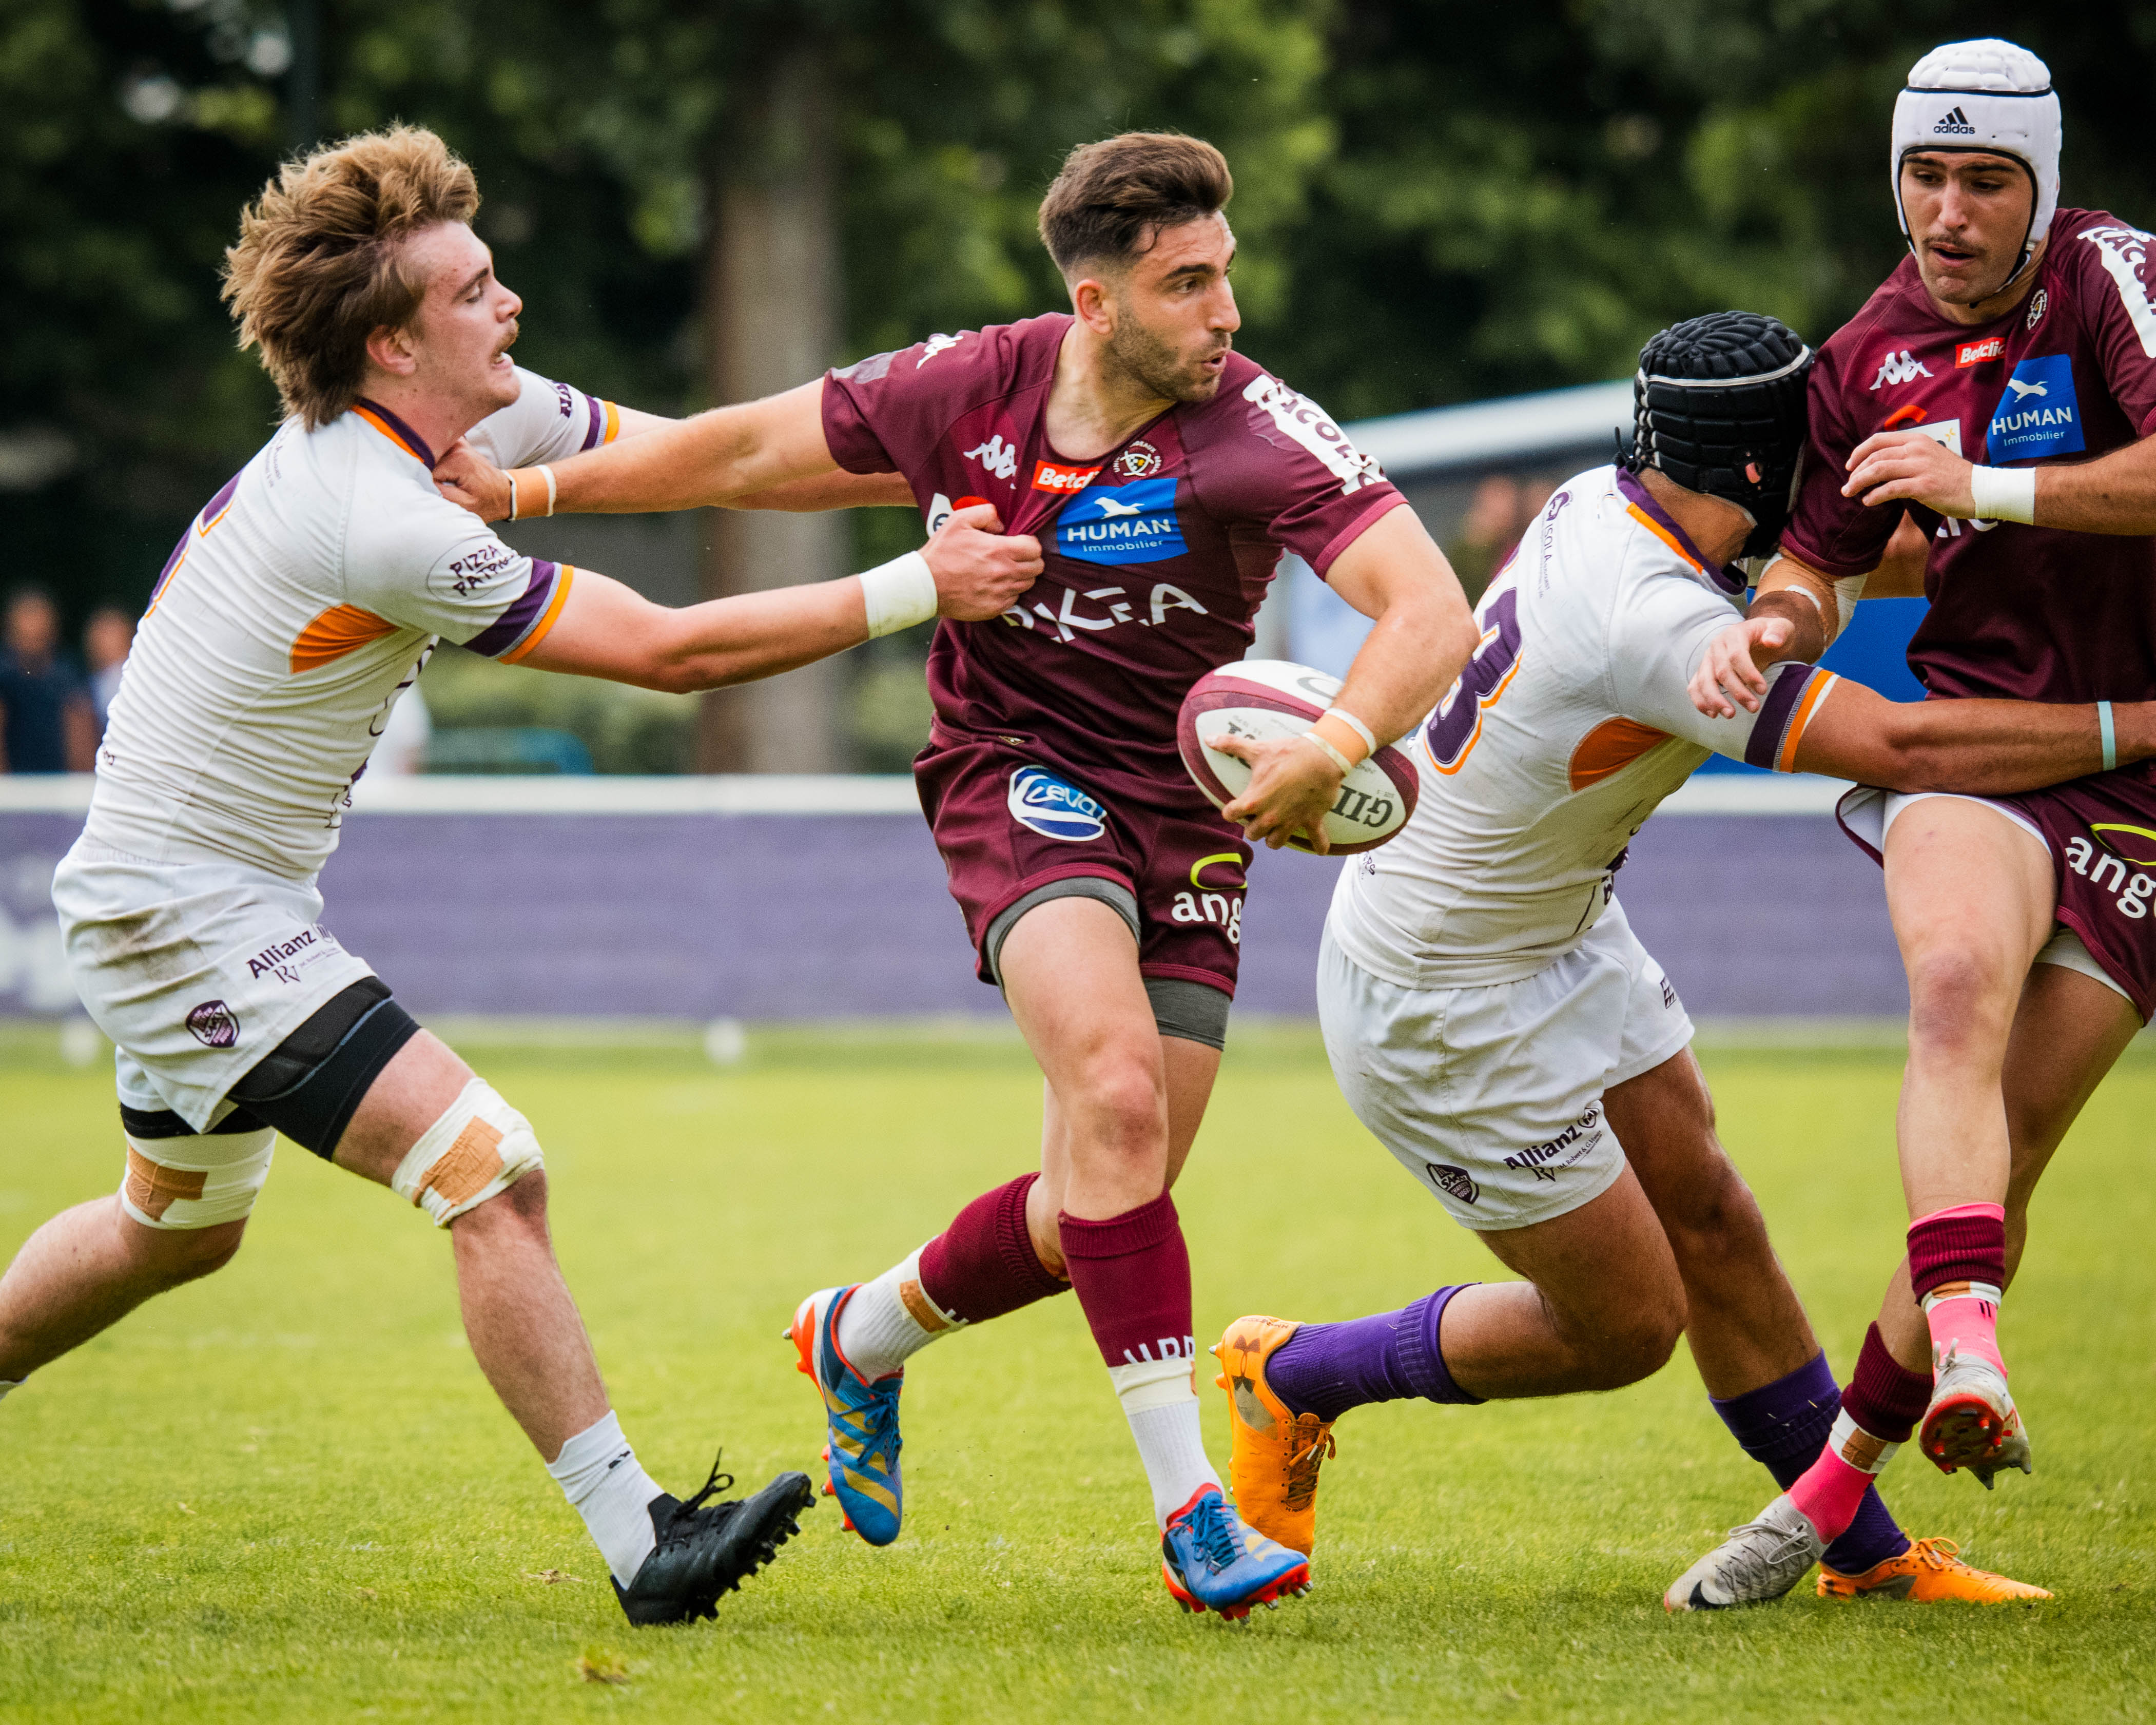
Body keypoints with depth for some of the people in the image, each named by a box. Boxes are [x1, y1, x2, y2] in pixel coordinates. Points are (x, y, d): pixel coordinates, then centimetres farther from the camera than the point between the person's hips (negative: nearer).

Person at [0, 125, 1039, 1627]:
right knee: (489, 1169, -18)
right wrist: (914, 591, -23)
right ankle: (640, 1541, -18)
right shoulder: (377, 525, -28)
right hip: (187, 914, -11)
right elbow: (668, 652, -26)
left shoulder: (470, 415, 0)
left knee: (177, 1229, 28)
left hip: (166, 907, 11)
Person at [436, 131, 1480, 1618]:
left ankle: (867, 1334, 31)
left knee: (1109, 1206, 0)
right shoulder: (970, 392, -9)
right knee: (1116, 1092, -26)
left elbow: (1432, 611, -26)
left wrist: (1341, 741, -45)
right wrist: (535, 490, 9)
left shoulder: (1258, 434, -17)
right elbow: (757, 450, 8)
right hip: (1018, 776, -1)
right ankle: (1189, 1503, -24)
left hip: (1187, 812, 1)